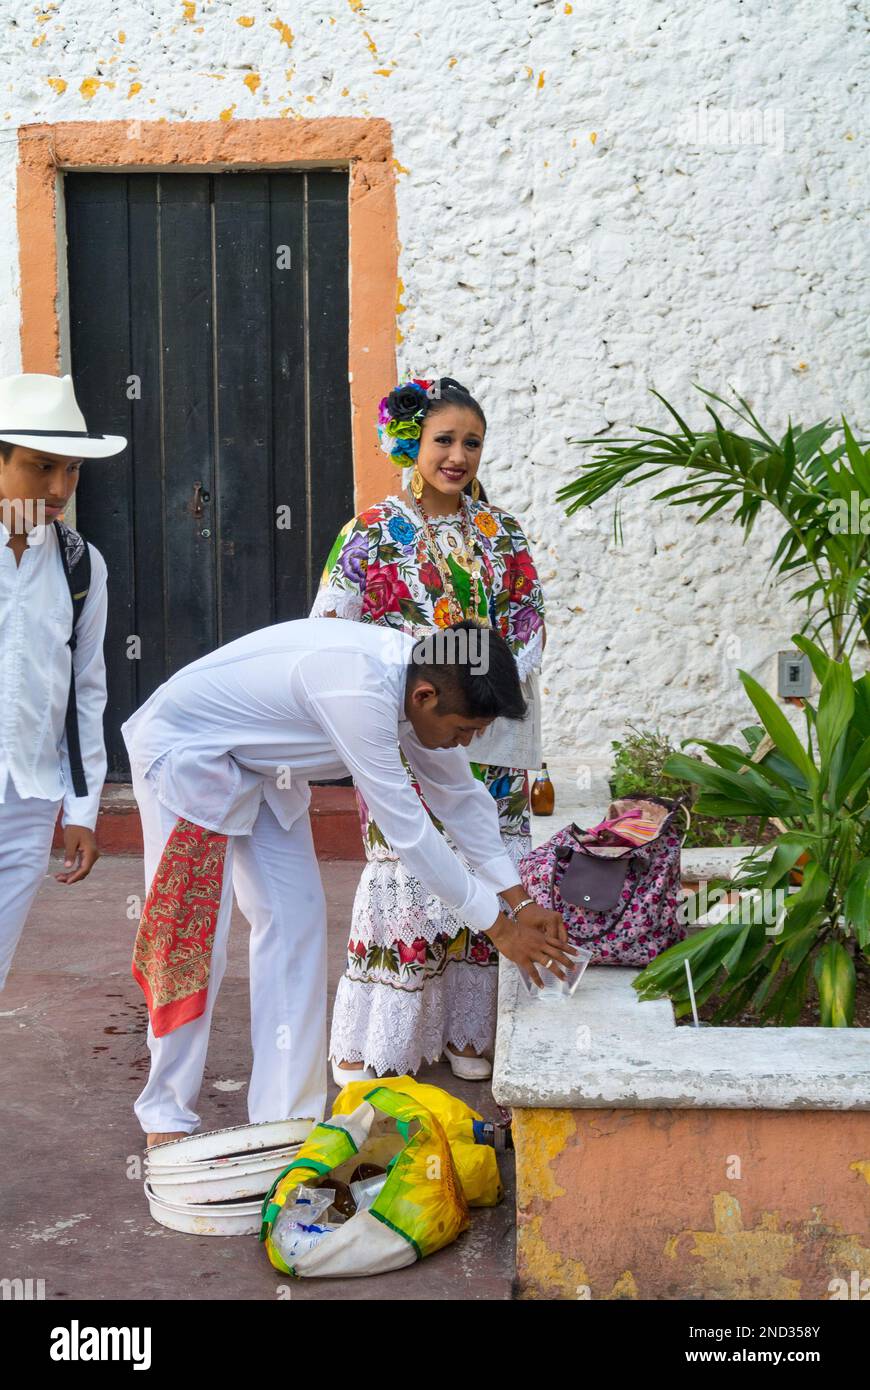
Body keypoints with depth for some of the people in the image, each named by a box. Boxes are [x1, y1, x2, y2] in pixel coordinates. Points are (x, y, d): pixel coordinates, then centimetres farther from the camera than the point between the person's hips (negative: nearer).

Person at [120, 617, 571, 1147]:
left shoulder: (416, 674, -11)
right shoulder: (358, 689, -38)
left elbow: (461, 796, 3)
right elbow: (407, 829, -34)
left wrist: (520, 901, 0)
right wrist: (497, 925, -26)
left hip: (260, 767, 9)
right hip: (184, 748, -9)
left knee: (296, 921, 3)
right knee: (192, 936, -8)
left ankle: (285, 1115, 8)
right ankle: (168, 1115, 9)